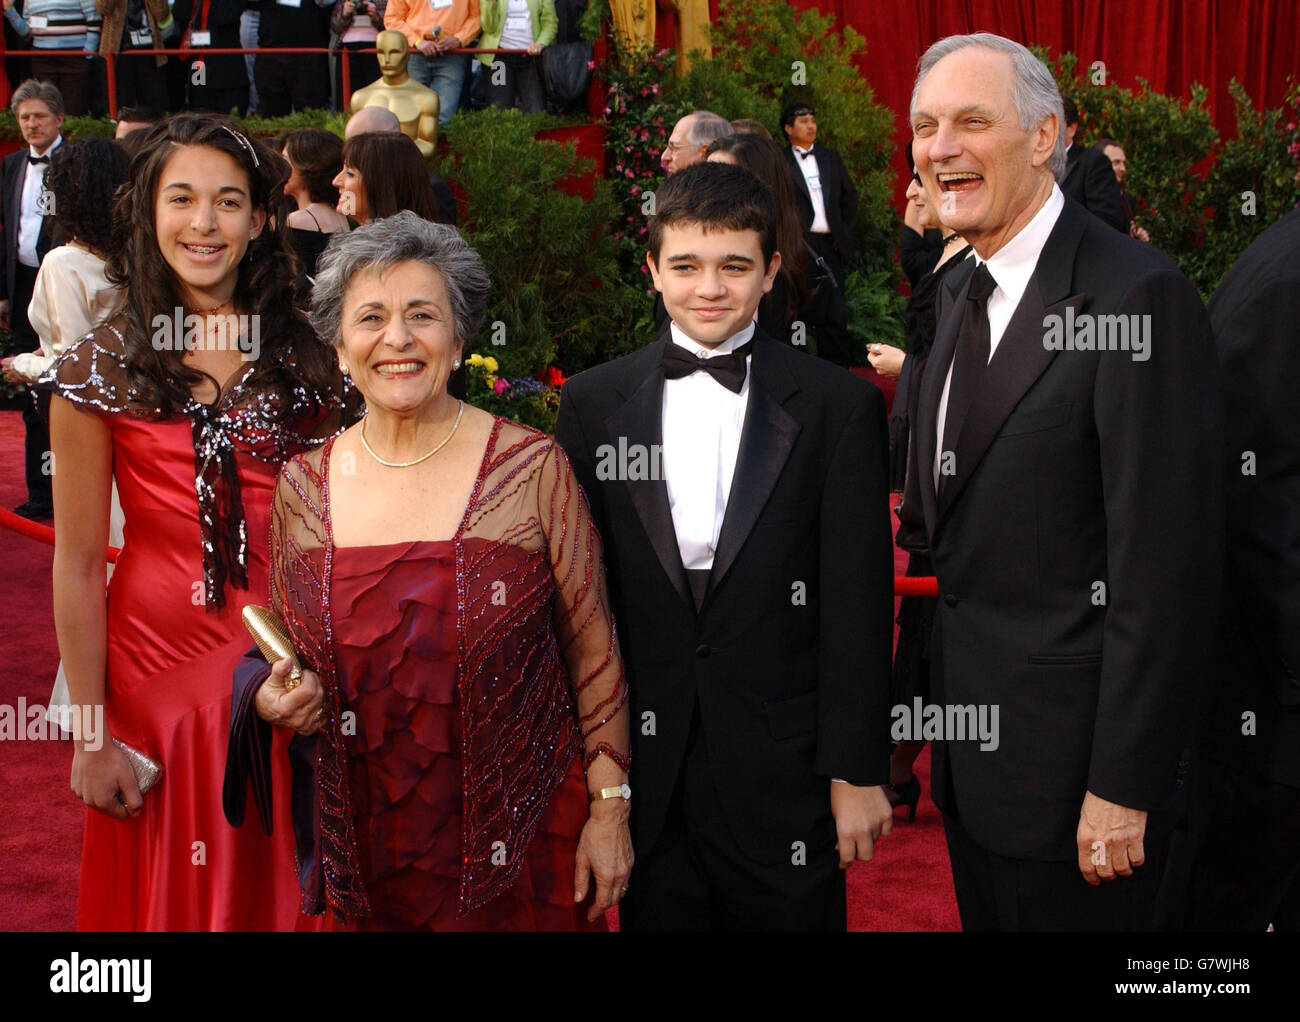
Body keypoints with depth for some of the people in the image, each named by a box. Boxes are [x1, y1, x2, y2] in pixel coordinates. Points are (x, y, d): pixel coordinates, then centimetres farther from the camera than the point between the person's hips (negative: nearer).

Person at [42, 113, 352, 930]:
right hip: (158, 664, -2)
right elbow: (78, 564, -4)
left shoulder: (305, 357, 2)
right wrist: (92, 735, -5)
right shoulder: (101, 368, -5)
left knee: (280, 890, 14)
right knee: (169, 893, 12)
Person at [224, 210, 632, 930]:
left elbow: (593, 648, -3)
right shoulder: (301, 486, 1)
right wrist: (270, 698, -7)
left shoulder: (532, 467, -8)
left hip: (517, 838, -3)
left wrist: (610, 807, -5)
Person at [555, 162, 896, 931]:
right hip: (645, 773, 2)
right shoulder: (594, 403, 4)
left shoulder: (840, 405, -2)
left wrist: (857, 768, -5)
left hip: (784, 772, -2)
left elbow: (858, 601, -4)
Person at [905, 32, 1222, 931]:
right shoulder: (963, 292, 9)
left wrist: (1123, 789, -20)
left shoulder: (1139, 296, -19)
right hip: (967, 739, 8)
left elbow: (1166, 569, -21)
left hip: (1069, 756, -8)